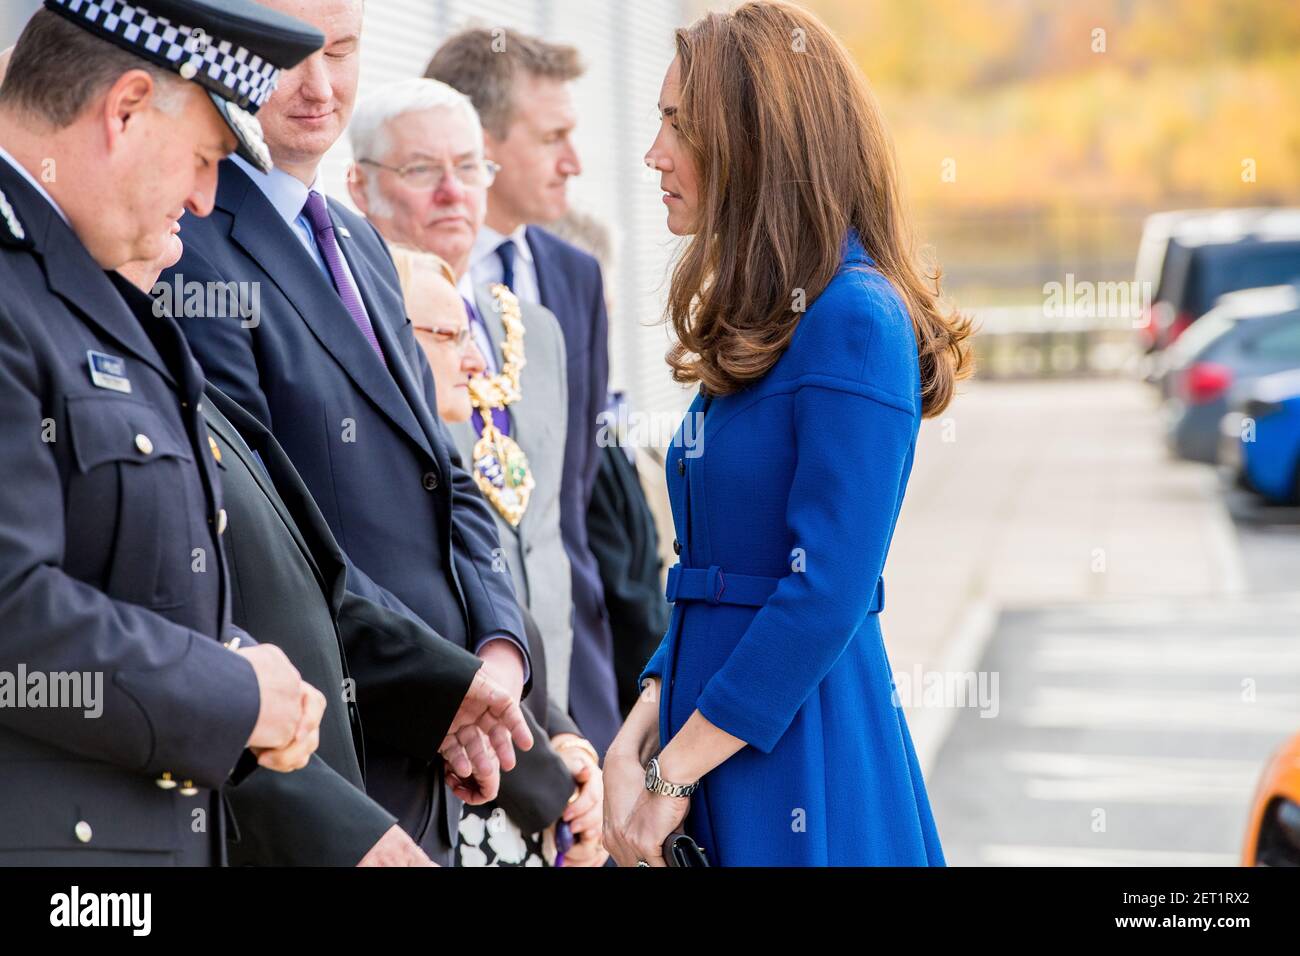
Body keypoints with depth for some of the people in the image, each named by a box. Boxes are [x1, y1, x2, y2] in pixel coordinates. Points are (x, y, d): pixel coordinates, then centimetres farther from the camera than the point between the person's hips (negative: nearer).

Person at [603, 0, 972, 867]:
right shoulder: (755, 325, 11)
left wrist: (674, 773, -15)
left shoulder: (856, 322, -16)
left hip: (802, 759, -8)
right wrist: (638, 738, 1)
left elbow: (827, 595, -20)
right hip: (712, 746, 8)